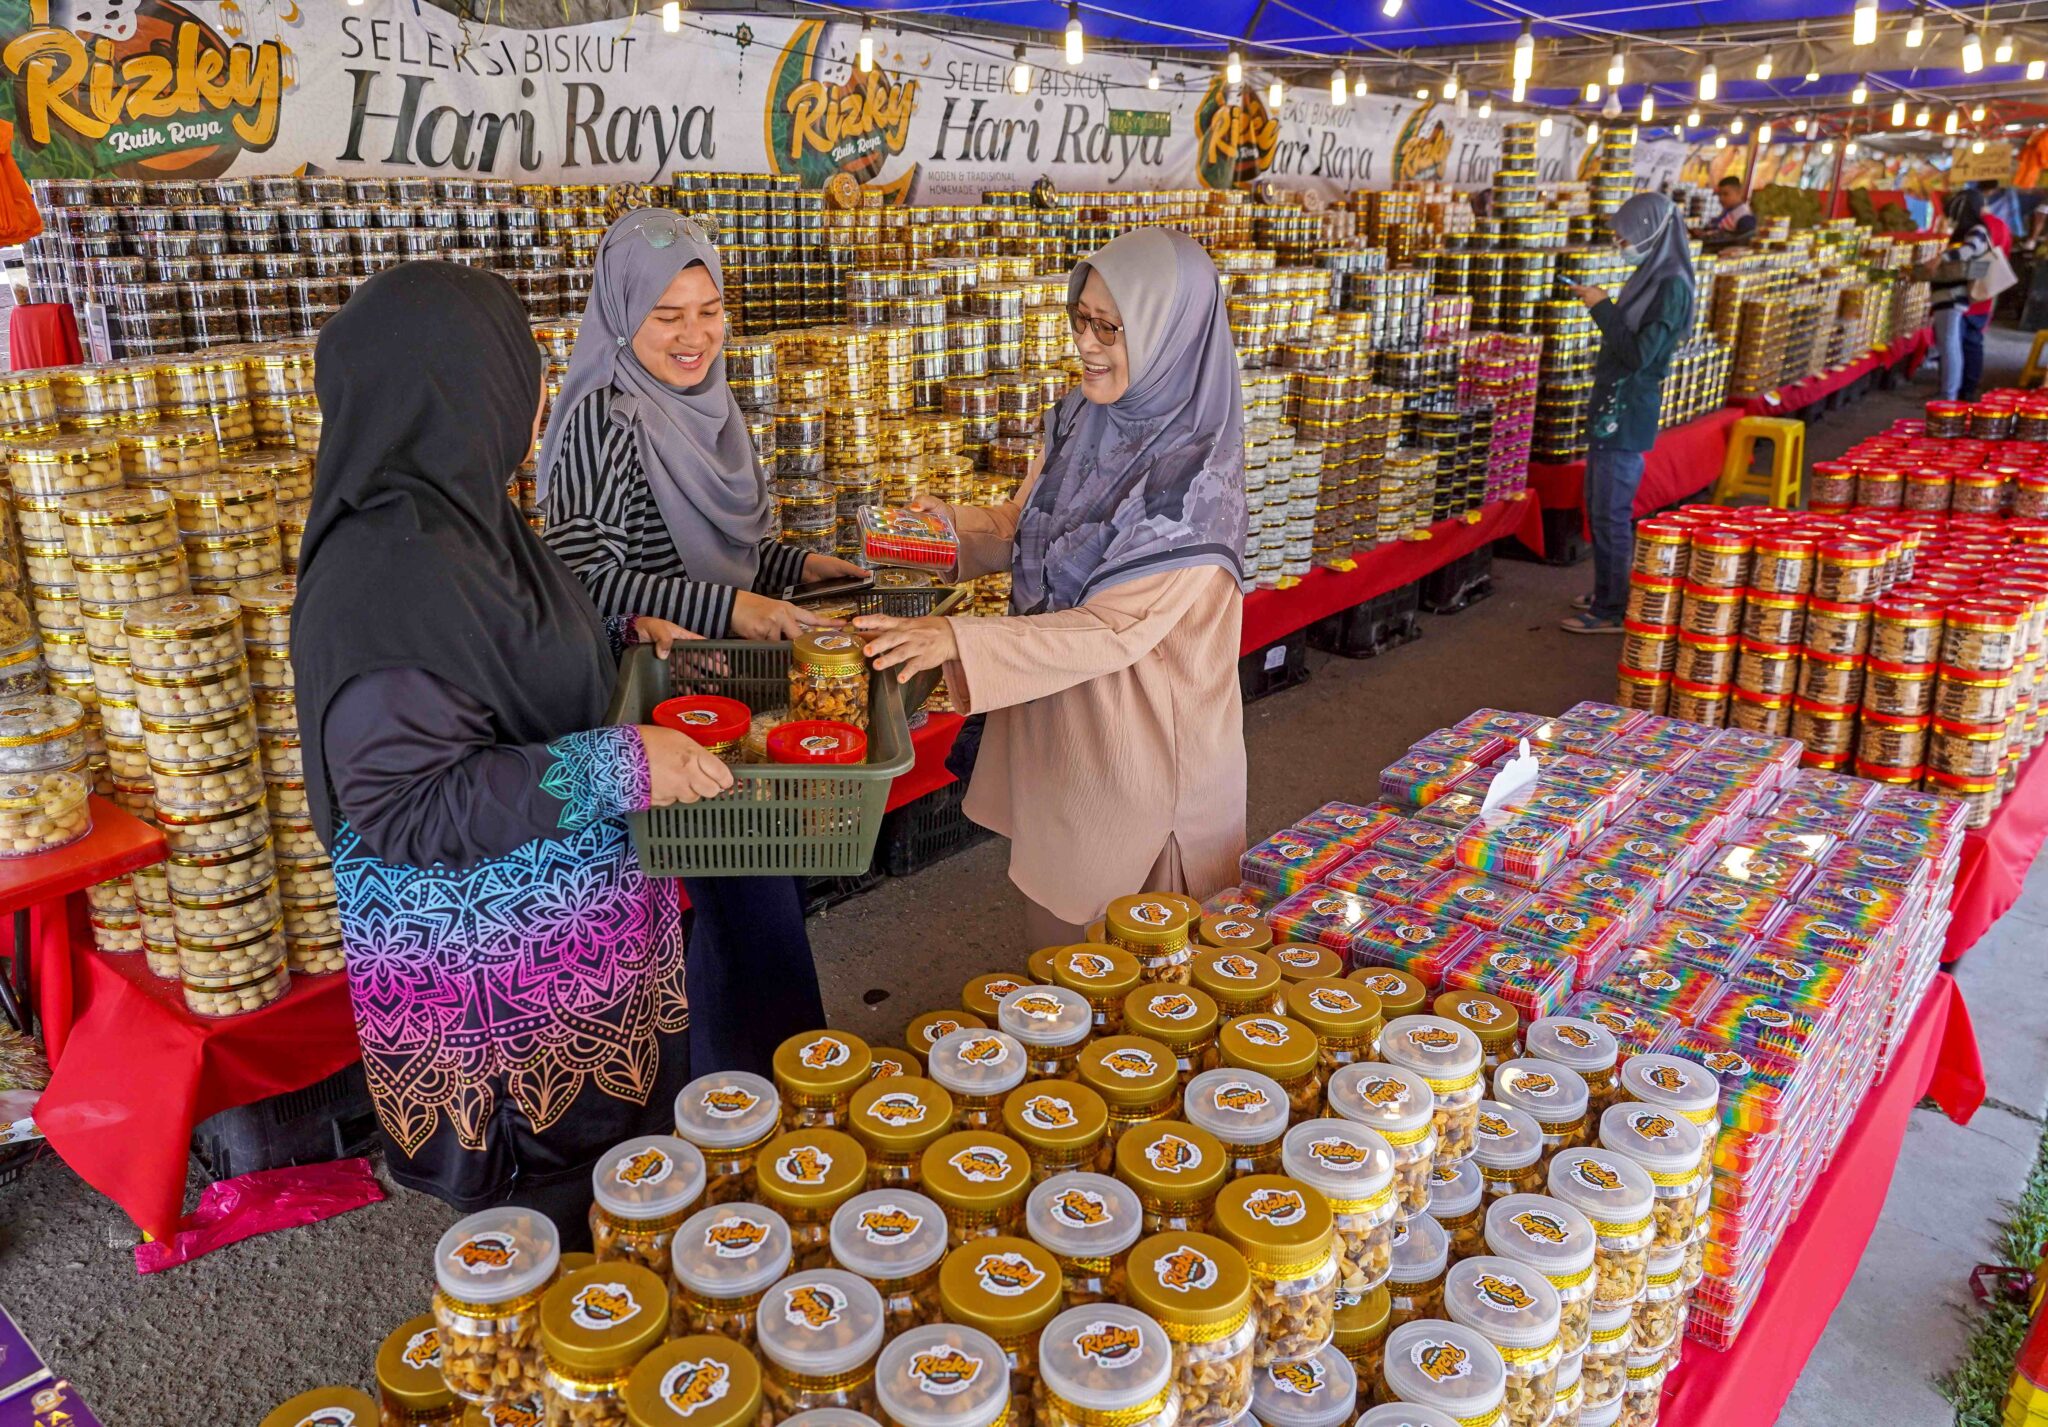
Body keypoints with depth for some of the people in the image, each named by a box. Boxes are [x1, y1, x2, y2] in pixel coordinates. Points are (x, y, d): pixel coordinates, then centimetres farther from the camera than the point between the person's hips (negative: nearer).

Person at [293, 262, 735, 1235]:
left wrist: (620, 641, 10)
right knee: (560, 1205, 9)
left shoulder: (458, 514, 5)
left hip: (570, 932, 9)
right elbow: (408, 806, -26)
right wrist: (616, 768, -28)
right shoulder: (383, 577, -26)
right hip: (492, 967, -9)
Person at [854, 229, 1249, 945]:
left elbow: (1115, 630, -27)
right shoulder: (1078, 421, -3)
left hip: (1141, 745, -6)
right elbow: (1025, 530, 12)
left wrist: (959, 640, -34)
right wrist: (952, 525, -9)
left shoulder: (1195, 476, -24)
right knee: (1053, 916, 23)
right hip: (1052, 722, 6)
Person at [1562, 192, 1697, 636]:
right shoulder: (1650, 276, 11)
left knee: (1611, 512, -5)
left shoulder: (1672, 286, -17)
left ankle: (1613, 612, 2)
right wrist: (1601, 307, 11)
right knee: (1598, 504, 18)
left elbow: (1640, 354, -22)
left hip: (1629, 411, -10)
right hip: (1612, 404, 10)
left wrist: (1603, 309, -17)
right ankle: (1605, 593, 30)